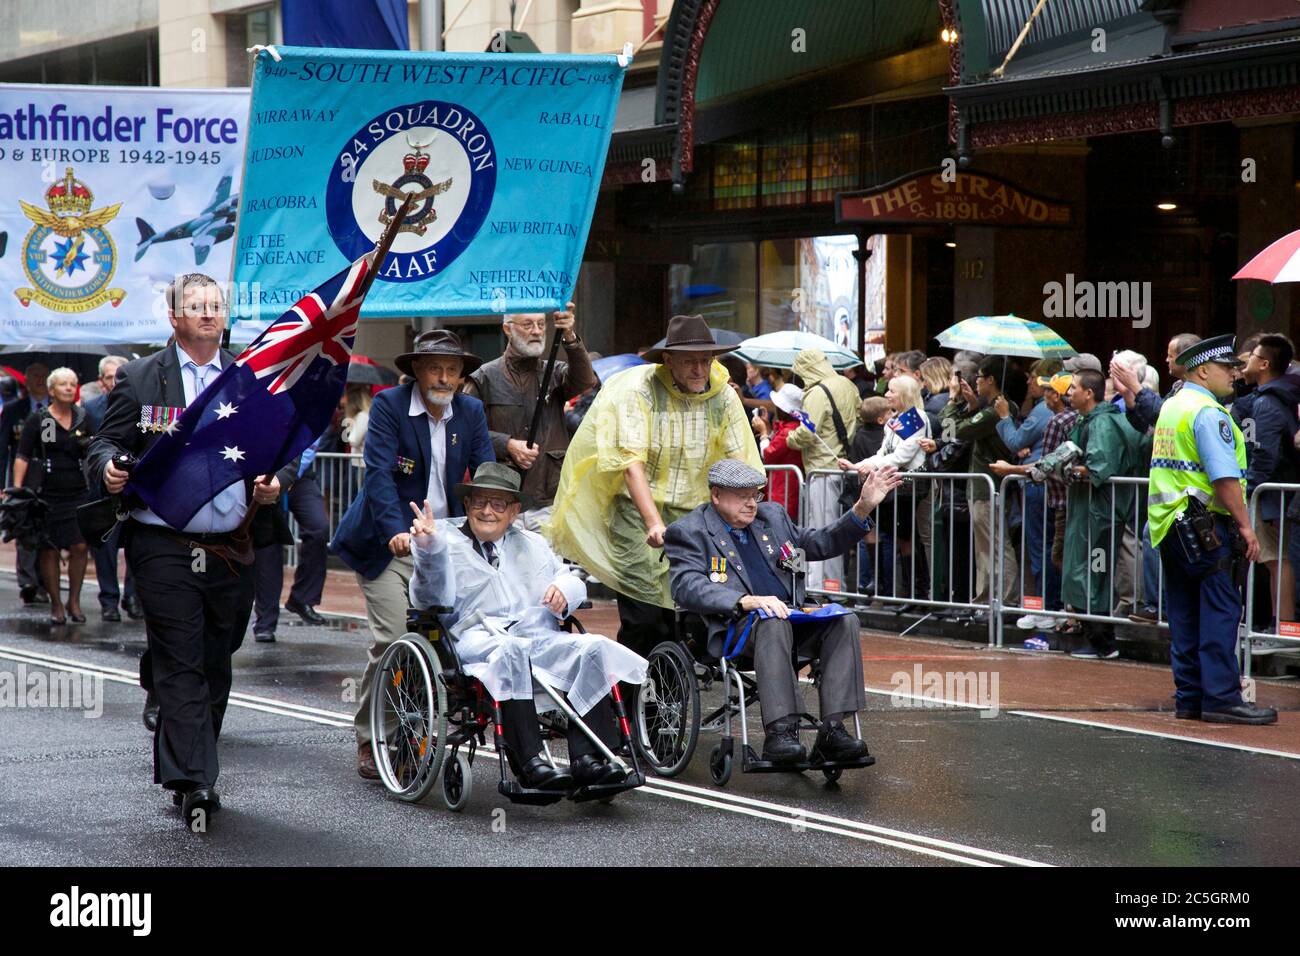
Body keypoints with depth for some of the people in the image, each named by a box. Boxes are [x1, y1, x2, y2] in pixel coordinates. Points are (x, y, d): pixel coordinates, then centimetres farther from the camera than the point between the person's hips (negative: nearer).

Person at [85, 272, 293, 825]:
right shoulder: (139, 379, 4)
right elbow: (107, 443, 4)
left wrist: (275, 482, -6)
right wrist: (109, 470, -19)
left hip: (232, 550, 3)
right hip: (164, 547, -3)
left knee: (215, 667, 10)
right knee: (180, 666, -7)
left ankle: (190, 771, 23)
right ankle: (192, 782, -9)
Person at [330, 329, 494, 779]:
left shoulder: (470, 412, 6)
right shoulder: (389, 405, -8)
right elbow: (379, 473, -17)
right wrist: (396, 531, -32)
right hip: (388, 542, -4)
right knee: (392, 639, -12)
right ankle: (369, 742, 0)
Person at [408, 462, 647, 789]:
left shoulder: (532, 544, 31)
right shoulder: (447, 540, 14)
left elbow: (572, 581, 29)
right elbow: (434, 599, -2)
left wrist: (564, 590, 4)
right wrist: (428, 550, -21)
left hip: (538, 635, 5)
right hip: (477, 637, -5)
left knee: (593, 648, -23)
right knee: (510, 652, -40)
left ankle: (586, 757, -31)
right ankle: (529, 763, -46)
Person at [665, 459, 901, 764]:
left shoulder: (772, 515, 22)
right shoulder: (688, 532, 2)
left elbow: (819, 543, 29)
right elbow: (688, 588, -13)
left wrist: (863, 507, 17)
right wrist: (747, 601, -26)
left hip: (791, 615, 6)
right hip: (733, 625, -6)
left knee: (844, 620, -20)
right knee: (772, 623, -38)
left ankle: (833, 730, -30)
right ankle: (779, 732, -45)